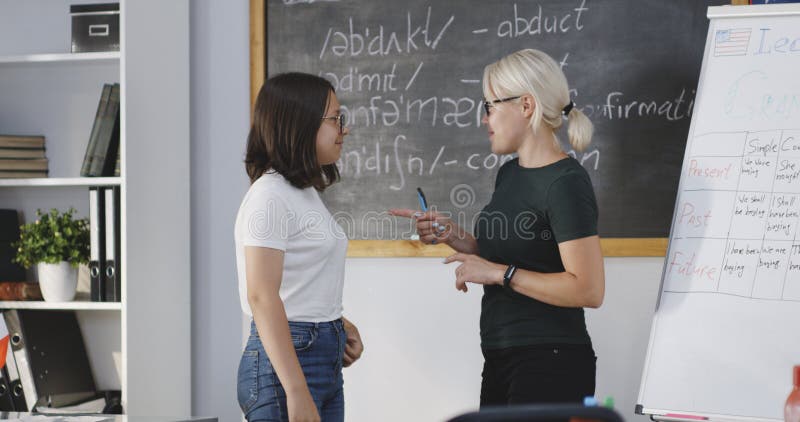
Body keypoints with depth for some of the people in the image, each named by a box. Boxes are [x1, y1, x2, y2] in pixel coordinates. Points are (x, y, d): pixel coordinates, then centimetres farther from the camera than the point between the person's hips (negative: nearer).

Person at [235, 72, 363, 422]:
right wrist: (297, 392, -25)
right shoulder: (270, 196, -13)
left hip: (324, 360, 9)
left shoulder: (306, 193, 16)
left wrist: (336, 325, 6)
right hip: (283, 360, -9)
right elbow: (262, 296, -20)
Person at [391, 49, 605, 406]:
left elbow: (589, 289, -21)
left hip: (550, 363, -8)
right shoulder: (509, 174, 11)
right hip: (501, 362, 8)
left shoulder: (566, 183, -15)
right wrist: (452, 236, 5)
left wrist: (498, 273, -18)